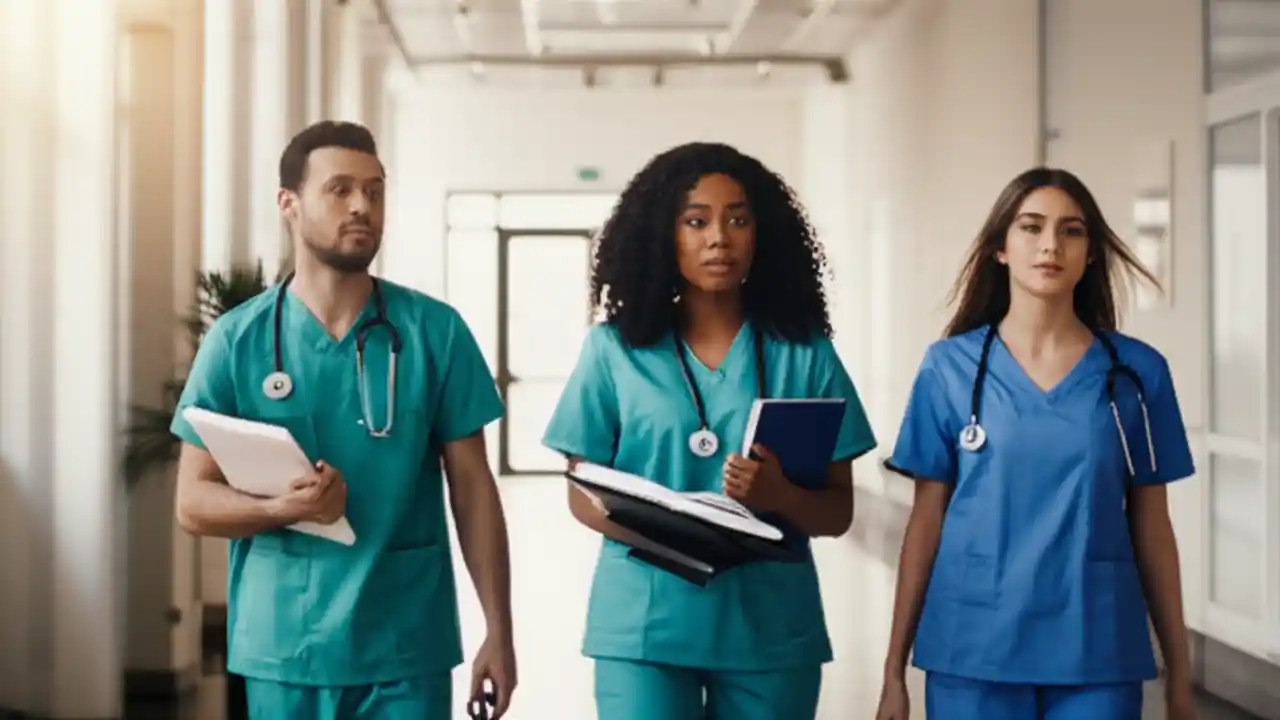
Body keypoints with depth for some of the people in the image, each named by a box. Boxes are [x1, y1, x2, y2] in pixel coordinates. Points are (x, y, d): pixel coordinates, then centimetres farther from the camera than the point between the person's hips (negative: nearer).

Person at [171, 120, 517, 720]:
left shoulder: (435, 331, -1)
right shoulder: (236, 340, -1)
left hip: (406, 648, 0)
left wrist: (498, 630, -1)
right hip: (283, 648, 0)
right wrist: (285, 508, -18)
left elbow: (472, 488, 3)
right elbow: (193, 501, 1)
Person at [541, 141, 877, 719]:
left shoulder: (803, 353, 3)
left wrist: (780, 495, -18)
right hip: (644, 624, -1)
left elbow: (838, 511, 4)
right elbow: (584, 494, 4)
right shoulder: (615, 348, 3)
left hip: (770, 627, 1)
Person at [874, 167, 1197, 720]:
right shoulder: (950, 365, 1)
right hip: (974, 649, -1)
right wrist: (894, 666, 2)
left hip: (1098, 652, 1)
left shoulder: (1138, 370, 2)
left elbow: (1151, 527, 6)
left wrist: (1179, 668, 7)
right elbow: (927, 519, 3)